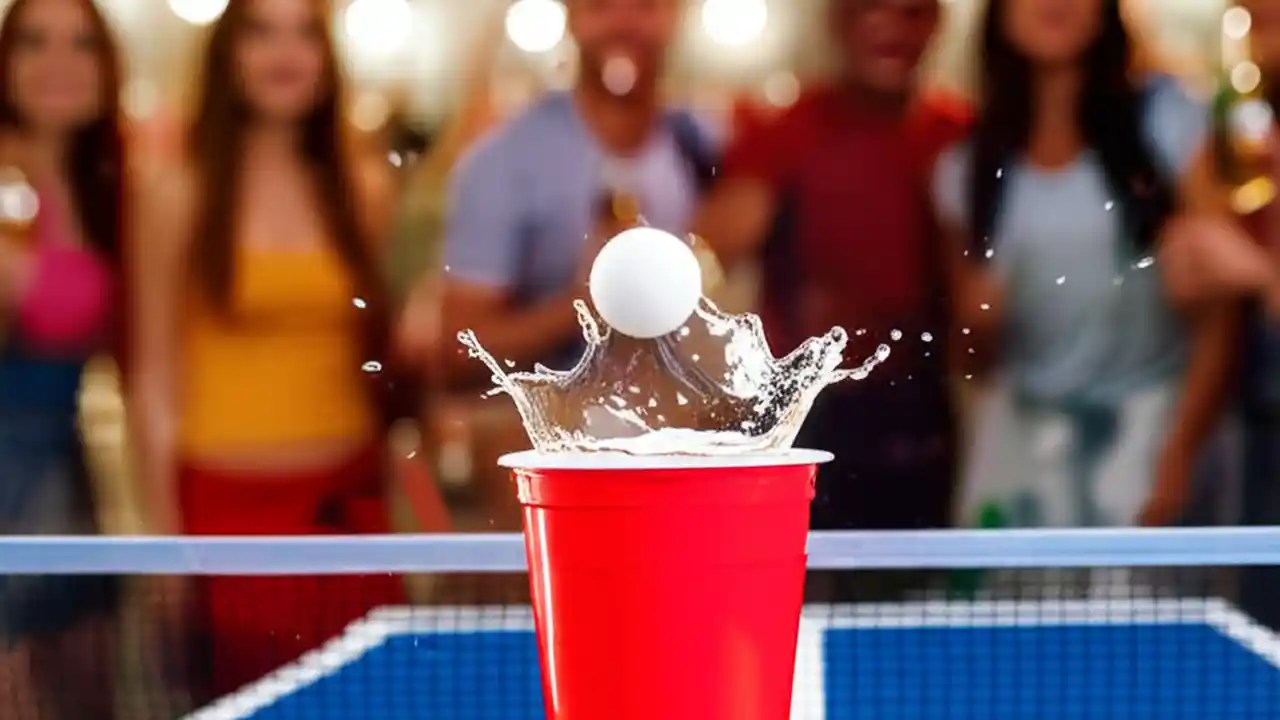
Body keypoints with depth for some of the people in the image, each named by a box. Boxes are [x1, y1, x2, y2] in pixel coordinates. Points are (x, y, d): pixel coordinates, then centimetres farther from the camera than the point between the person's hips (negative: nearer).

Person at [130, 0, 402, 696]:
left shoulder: (362, 190, 7)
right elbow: (156, 376, 0)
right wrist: (165, 530, -3)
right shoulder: (181, 195, -1)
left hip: (348, 500, 3)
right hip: (230, 501, -2)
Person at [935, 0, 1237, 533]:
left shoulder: (1164, 118, -4)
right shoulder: (966, 166, 4)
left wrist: (1181, 449, -12)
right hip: (1023, 433, 3)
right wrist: (975, 312, -8)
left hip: (1148, 422, -3)